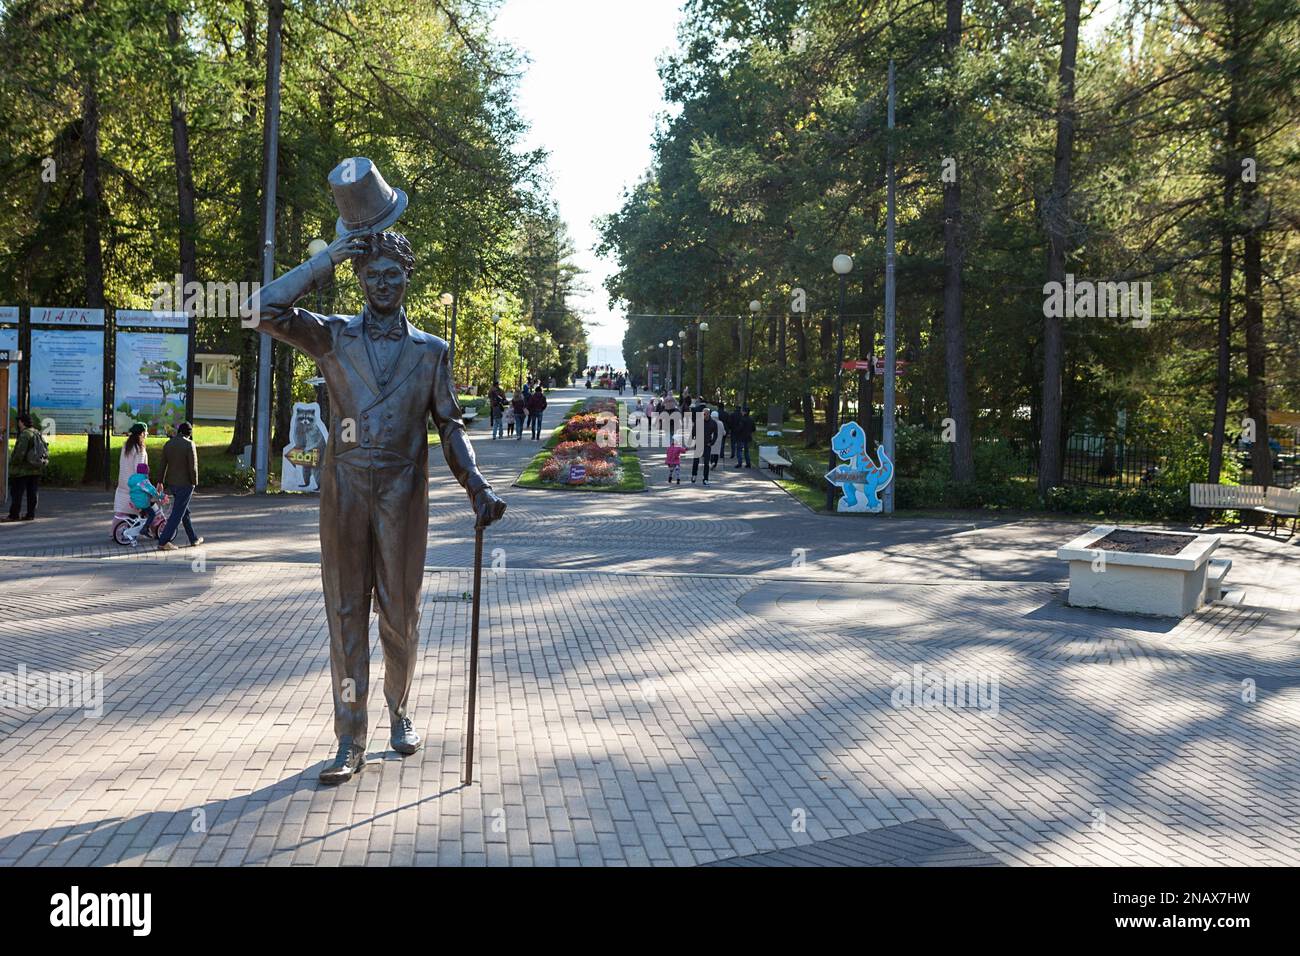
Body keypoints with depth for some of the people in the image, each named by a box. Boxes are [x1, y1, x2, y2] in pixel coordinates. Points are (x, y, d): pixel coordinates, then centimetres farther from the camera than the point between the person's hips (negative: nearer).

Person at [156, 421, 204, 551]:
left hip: (172, 483, 7)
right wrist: (195, 483, -7)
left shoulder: (168, 444, 6)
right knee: (177, 514, -3)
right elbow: (193, 467, -17)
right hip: (185, 484, -7)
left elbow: (163, 465, 9)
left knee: (185, 511, 18)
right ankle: (163, 542, -4)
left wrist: (162, 482, 16)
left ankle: (194, 539, 27)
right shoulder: (189, 444, -14)